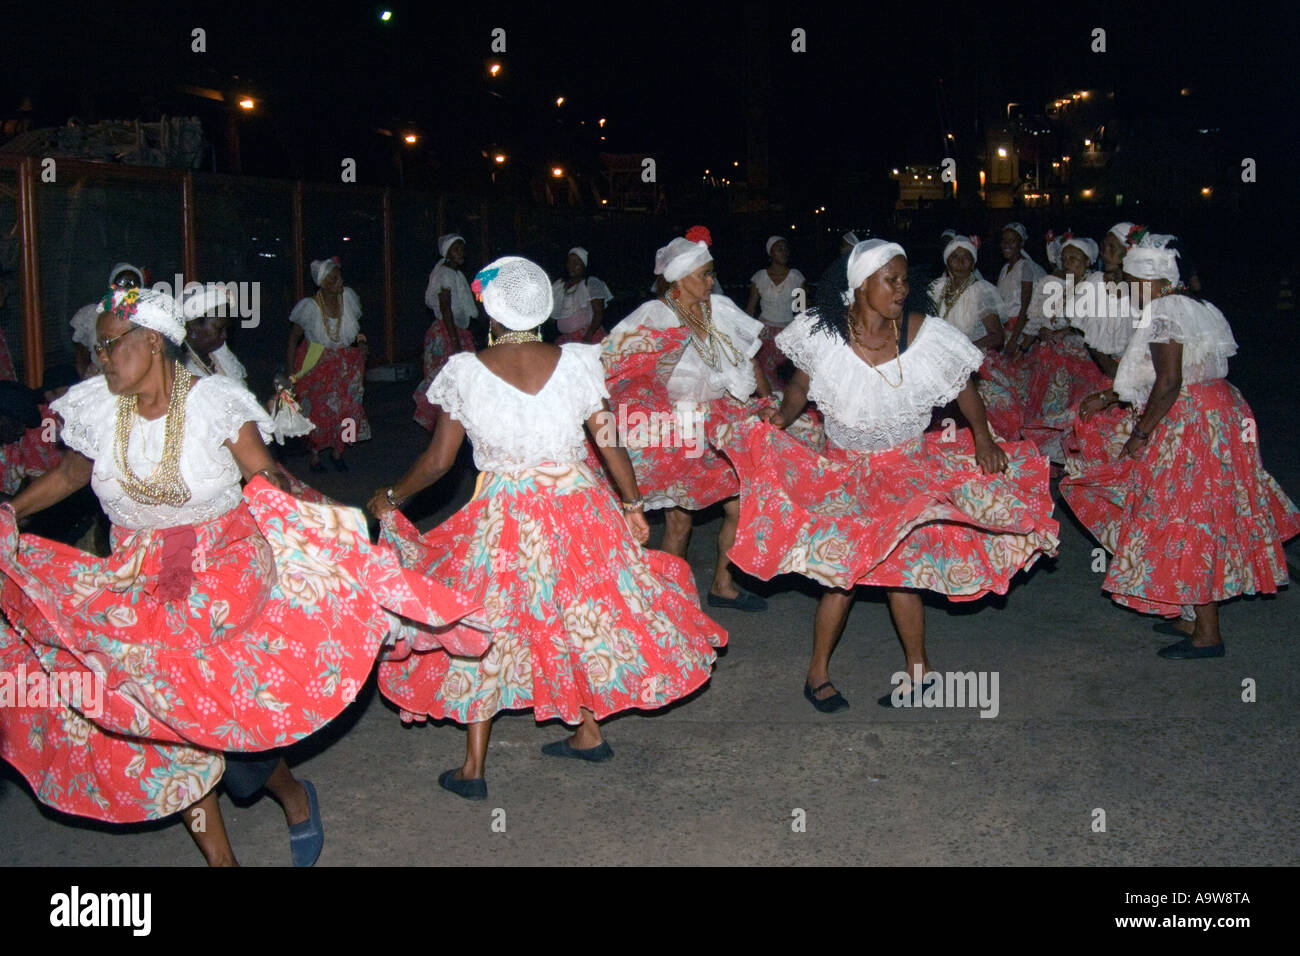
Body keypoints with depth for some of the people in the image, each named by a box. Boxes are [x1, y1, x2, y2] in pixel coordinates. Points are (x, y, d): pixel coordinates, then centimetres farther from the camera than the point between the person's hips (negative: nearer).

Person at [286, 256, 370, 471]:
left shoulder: (348, 297, -9)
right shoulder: (310, 307, -18)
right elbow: (294, 337, -8)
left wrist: (361, 343, -10)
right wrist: (290, 369, -11)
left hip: (345, 361, 3)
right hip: (316, 363, -3)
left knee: (346, 406, 3)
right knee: (317, 410, 3)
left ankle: (337, 451, 22)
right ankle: (315, 453, 21)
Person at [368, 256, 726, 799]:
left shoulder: (464, 373, -9)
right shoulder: (577, 362, -5)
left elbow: (437, 461, -3)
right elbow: (610, 446, -2)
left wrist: (390, 499, 13)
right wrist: (633, 504, 12)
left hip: (500, 519, -1)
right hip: (576, 506, 2)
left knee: (486, 625, 10)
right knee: (584, 612, 21)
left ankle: (473, 769, 16)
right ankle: (588, 732, 35)